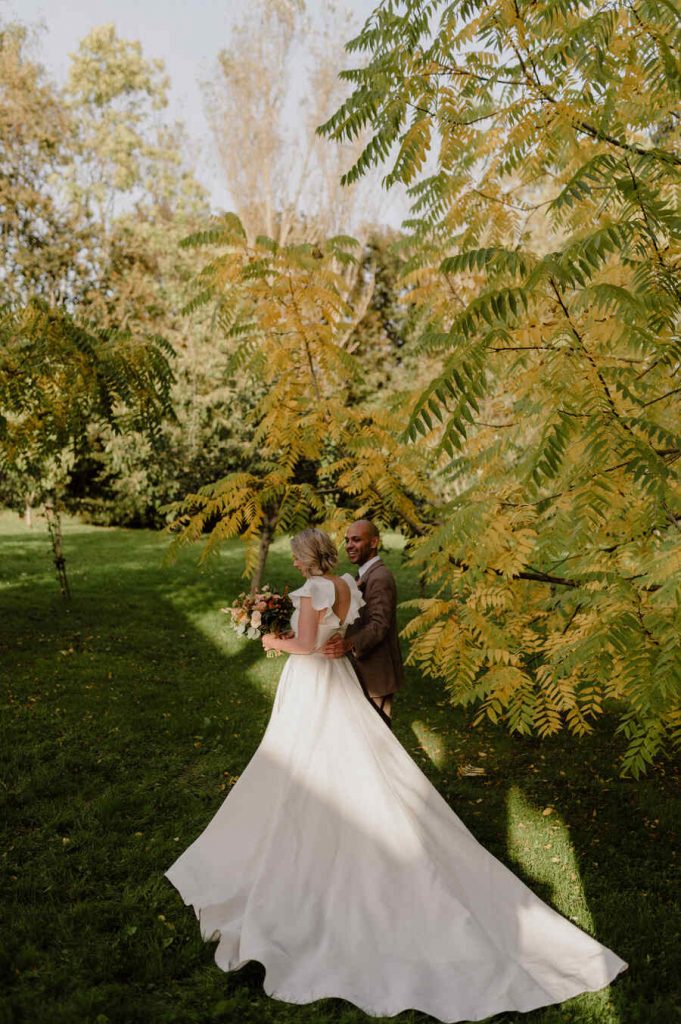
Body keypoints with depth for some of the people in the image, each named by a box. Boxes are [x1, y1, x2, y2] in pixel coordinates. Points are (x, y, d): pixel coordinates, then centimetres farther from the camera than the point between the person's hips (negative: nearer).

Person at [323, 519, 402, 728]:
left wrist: (349, 644, -44)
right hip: (364, 671, 10)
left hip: (375, 674, -10)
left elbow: (379, 625, -30)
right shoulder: (368, 574, 12)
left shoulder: (380, 577, -20)